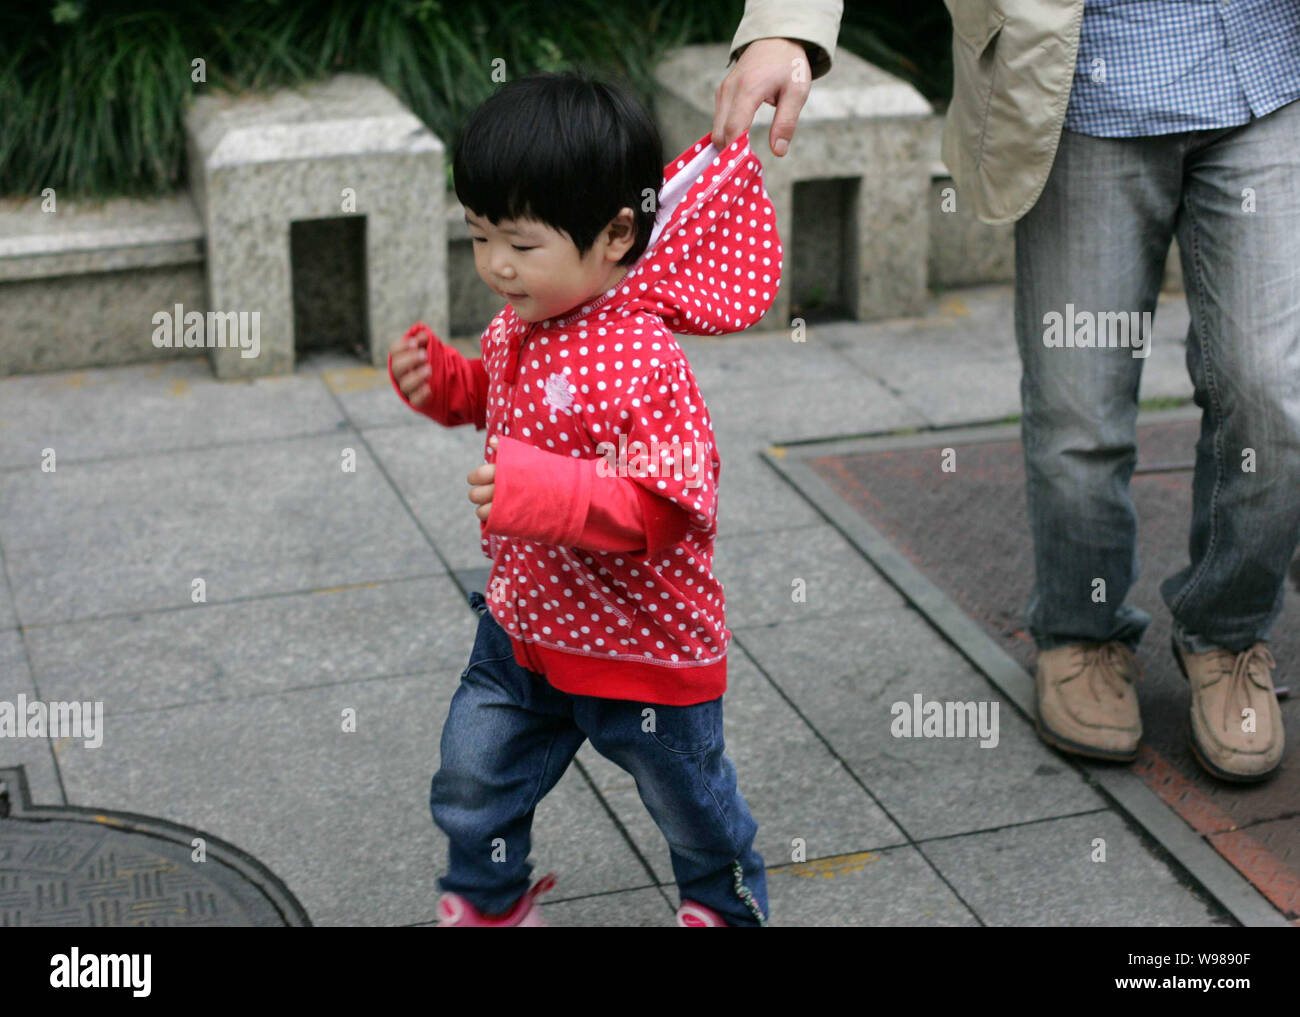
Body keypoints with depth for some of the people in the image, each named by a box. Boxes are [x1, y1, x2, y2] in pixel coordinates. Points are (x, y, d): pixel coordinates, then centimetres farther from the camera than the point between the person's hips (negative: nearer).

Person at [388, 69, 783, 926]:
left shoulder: (645, 363, -31)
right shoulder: (522, 325, -5)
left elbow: (664, 510, -34)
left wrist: (550, 494, -46)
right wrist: (443, 381, -4)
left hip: (644, 654, -7)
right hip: (525, 625, 7)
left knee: (689, 799, 19)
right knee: (472, 785, 17)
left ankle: (728, 907, 47)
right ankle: (486, 905, 43)